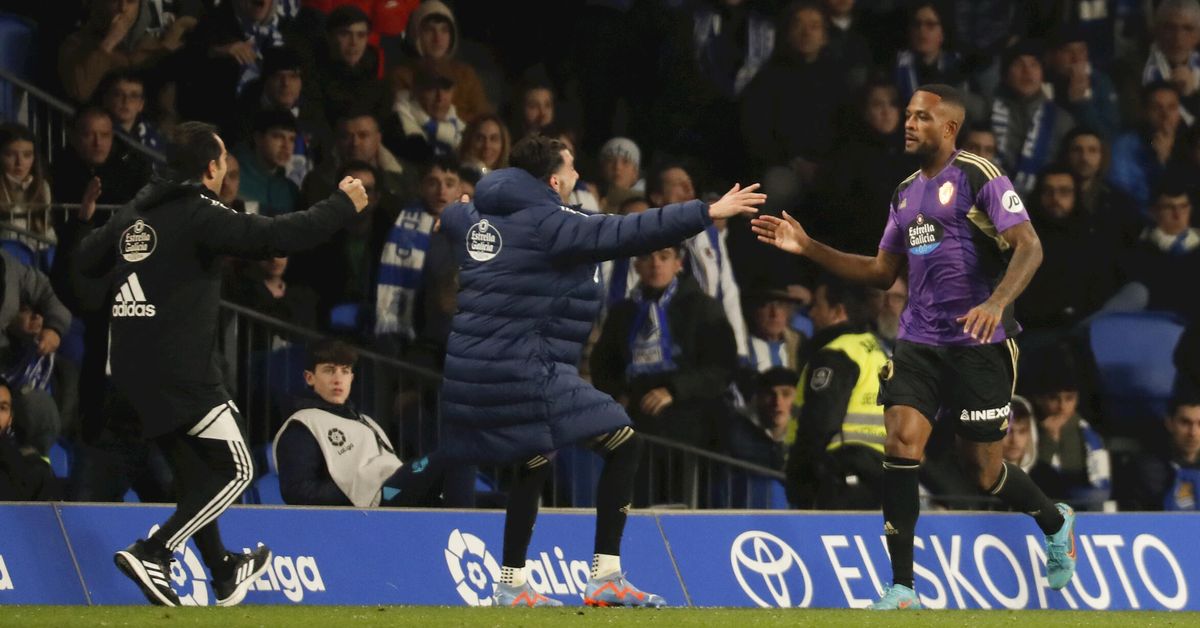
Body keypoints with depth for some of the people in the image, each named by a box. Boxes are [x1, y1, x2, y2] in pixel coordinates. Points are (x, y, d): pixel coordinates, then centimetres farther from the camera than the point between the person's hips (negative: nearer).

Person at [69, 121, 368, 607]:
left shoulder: (135, 212, 11)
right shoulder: (200, 214, -12)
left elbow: (86, 260, 21)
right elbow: (275, 236, -21)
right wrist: (342, 205, -10)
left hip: (131, 369, 8)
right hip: (181, 371, -8)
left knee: (195, 472, 21)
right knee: (235, 470, 0)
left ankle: (225, 576, 31)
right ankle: (153, 553, -13)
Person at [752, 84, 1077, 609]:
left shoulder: (979, 177, -8)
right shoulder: (906, 193, 15)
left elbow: (1029, 247, -16)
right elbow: (881, 272, 22)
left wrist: (997, 301, -33)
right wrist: (809, 248, 12)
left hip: (978, 342, -6)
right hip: (918, 342, 6)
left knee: (983, 468, 3)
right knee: (901, 442, -13)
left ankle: (1055, 523, 36)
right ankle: (901, 590, -11)